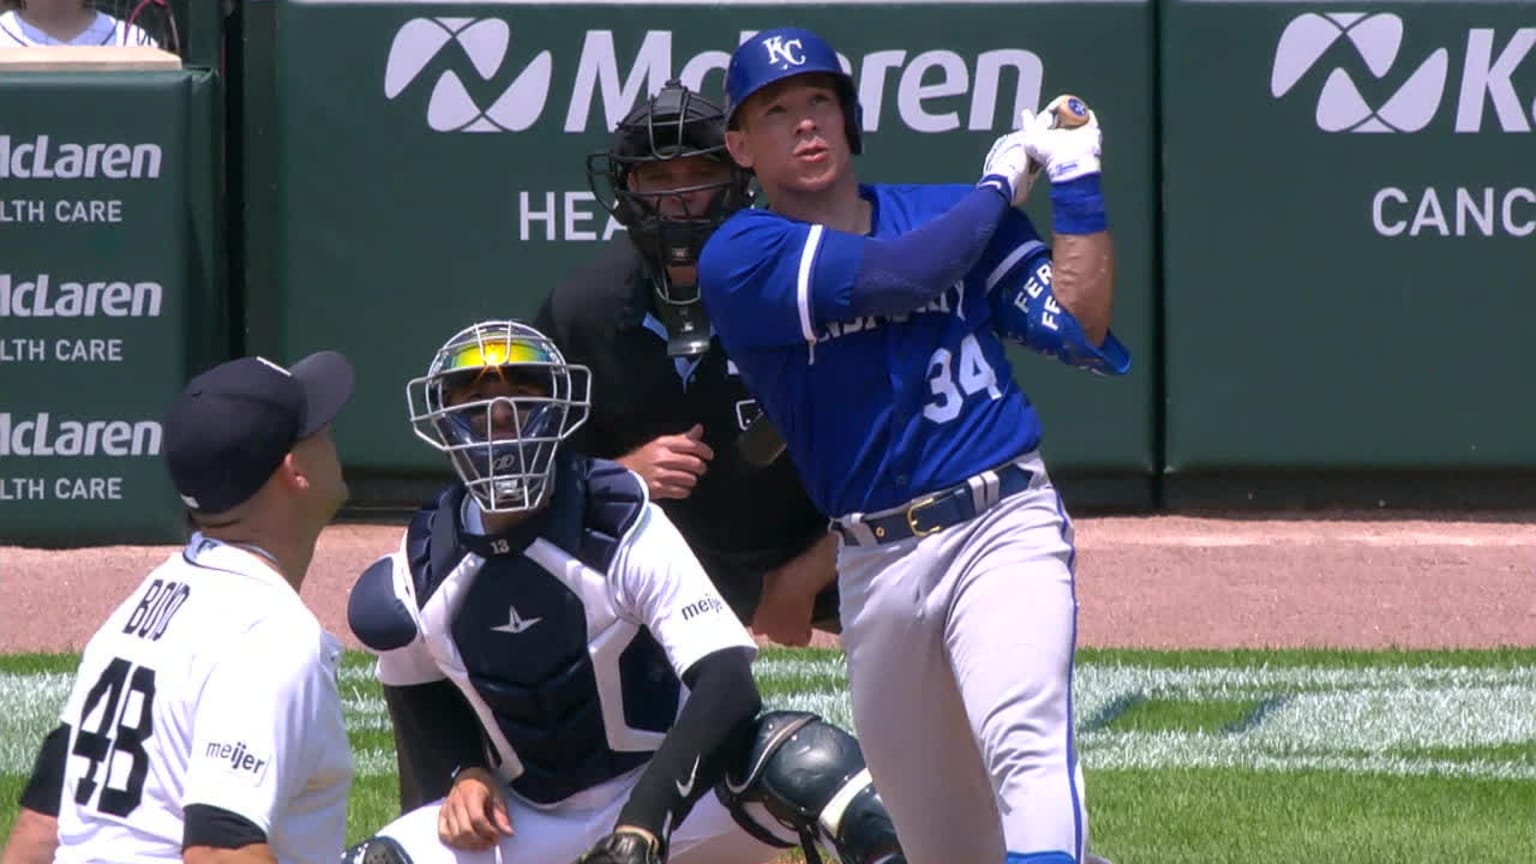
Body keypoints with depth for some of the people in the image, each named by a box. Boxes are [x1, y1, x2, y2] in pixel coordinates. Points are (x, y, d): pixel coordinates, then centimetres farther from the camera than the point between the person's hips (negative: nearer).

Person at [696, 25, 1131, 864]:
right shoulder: (738, 258, -2)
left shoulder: (948, 213, 8)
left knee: (1025, 742, -24)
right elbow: (895, 275, -15)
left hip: (1002, 524, -1)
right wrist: (1002, 182, -1)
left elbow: (1079, 329, 1)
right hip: (875, 564, 1)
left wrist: (1077, 186, -6)